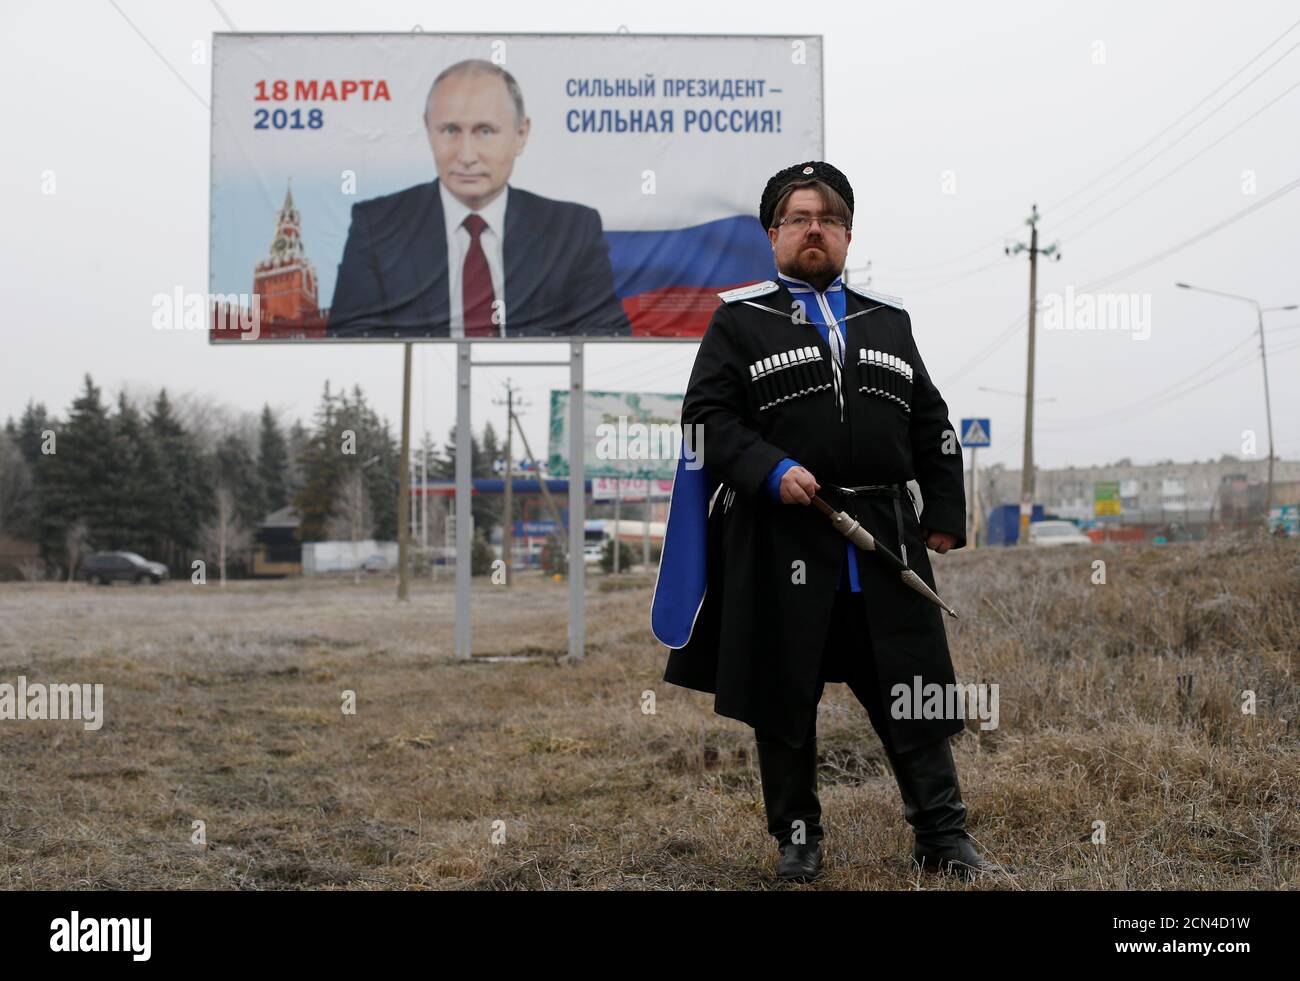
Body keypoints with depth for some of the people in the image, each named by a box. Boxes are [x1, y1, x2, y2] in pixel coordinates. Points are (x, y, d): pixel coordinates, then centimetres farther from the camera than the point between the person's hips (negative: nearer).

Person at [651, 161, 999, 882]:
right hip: (782, 540, -2)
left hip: (885, 538, 3)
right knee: (785, 700, 4)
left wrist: (944, 515, 11)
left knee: (913, 686, 2)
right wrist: (770, 471, -16)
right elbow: (706, 416, -2)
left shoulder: (888, 320, 17)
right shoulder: (739, 320, 6)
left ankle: (942, 835, 10)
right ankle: (797, 837, 19)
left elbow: (931, 424, 18)